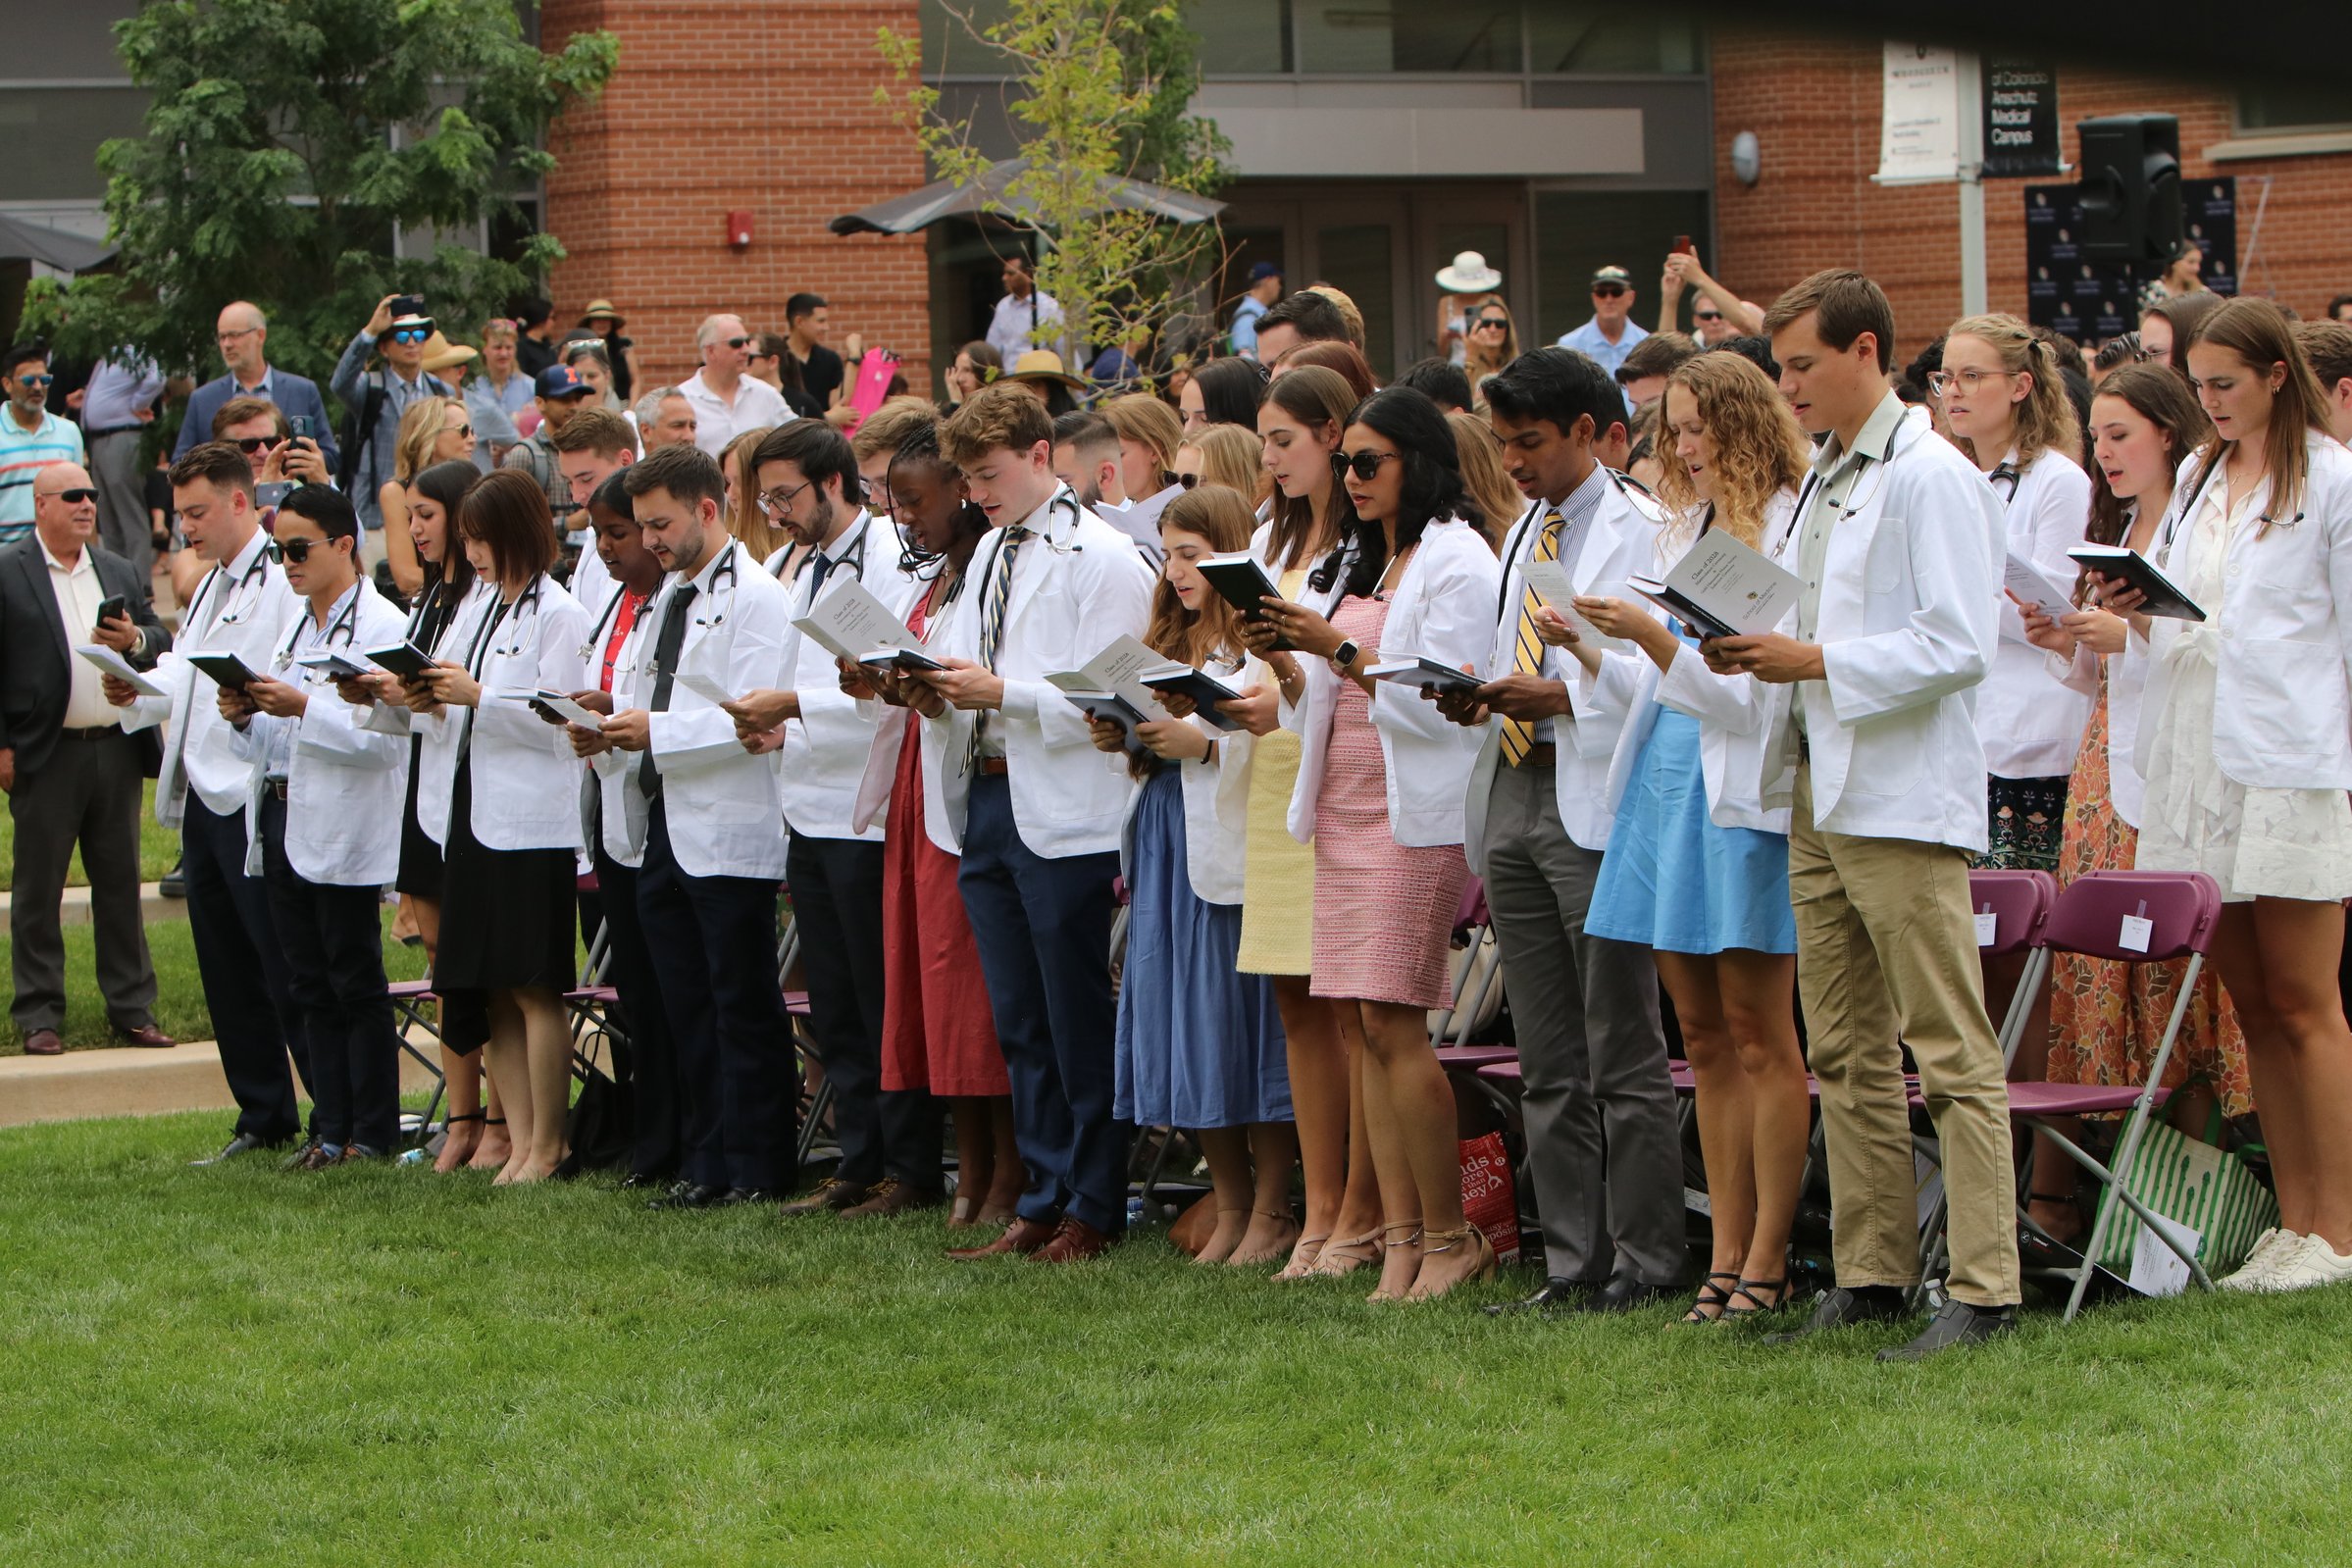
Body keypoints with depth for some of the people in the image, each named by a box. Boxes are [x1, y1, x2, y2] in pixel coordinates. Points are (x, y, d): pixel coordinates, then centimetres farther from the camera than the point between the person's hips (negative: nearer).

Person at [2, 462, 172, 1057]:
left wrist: (135, 640, -11)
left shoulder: (121, 572, 14)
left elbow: (163, 645, 12)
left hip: (116, 750, 5)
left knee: (121, 882, 9)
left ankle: (131, 1006, 16)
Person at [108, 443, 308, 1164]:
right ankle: (263, 1117, 20)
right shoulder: (209, 588, 21)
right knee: (226, 970, 12)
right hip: (203, 800, 10)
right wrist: (138, 693, 3)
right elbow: (184, 683, 21)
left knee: (286, 970, -6)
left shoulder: (285, 582, -11)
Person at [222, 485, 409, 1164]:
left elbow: (382, 738, -19)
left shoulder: (381, 626, -10)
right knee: (311, 988, 9)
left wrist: (303, 708, -23)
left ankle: (372, 1135, 4)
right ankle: (332, 1130, 14)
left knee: (356, 986, -2)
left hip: (343, 832, -8)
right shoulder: (295, 627, 17)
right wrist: (245, 717, 0)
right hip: (282, 822, 8)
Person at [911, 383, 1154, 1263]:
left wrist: (1002, 694, -21)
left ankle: (1094, 1211, 6)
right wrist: (936, 691, 0)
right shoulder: (990, 553, 16)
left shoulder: (1103, 558, -10)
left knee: (1079, 1023, -1)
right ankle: (1045, 1201, 18)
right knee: (1019, 1024, 11)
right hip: (985, 798, 8)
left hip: (1064, 817, -8)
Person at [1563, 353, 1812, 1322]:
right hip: (1665, 782, 8)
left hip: (1740, 795, -8)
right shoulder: (1685, 528, 16)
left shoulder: (1790, 533, -10)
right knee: (1703, 1038, 9)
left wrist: (1651, 635, -21)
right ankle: (1726, 1258, 12)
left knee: (1757, 1033, -4)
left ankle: (1767, 1265, 0)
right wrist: (1590, 650, 4)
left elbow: (1750, 696, -14)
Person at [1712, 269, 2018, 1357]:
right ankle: (1870, 1275, 16)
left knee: (1951, 1055, -8)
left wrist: (1818, 663, -16)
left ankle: (1983, 1291, -8)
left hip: (1905, 802, -9)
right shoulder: (1823, 483, 18)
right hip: (1820, 795, 9)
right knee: (1847, 1055, 10)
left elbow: (1960, 646, -17)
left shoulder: (1933, 479, -9)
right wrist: (1759, 653, 6)